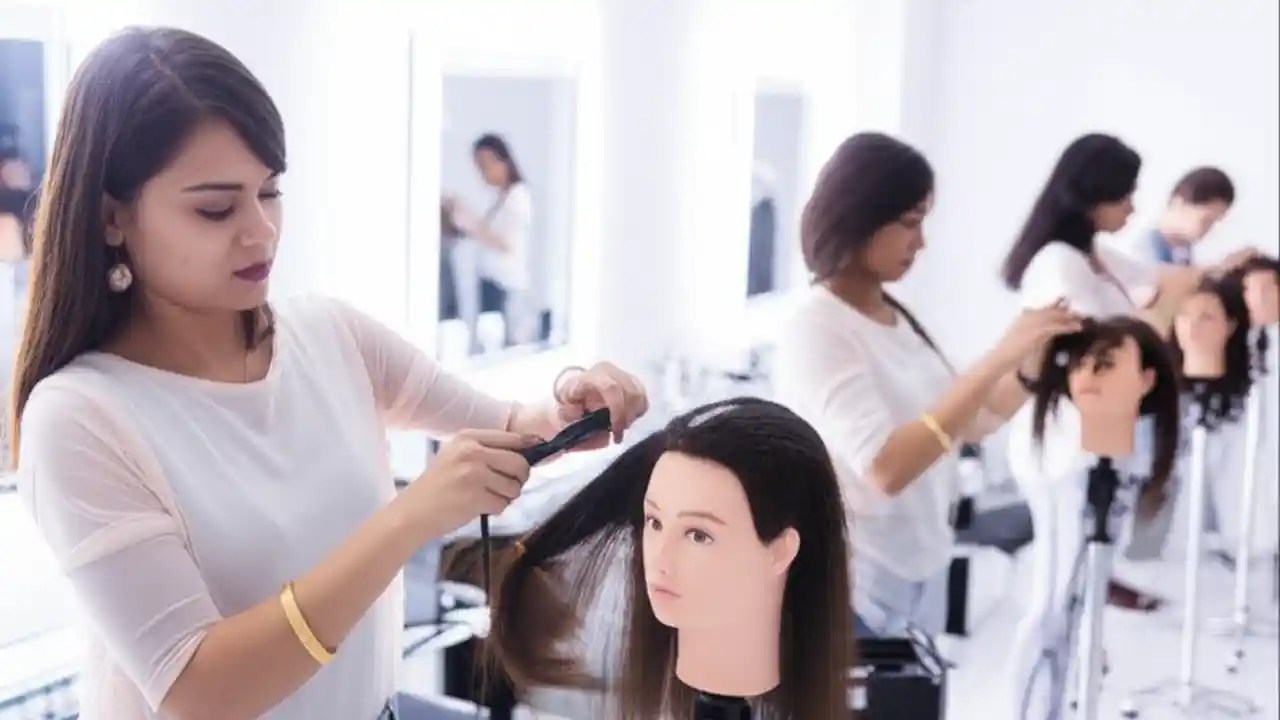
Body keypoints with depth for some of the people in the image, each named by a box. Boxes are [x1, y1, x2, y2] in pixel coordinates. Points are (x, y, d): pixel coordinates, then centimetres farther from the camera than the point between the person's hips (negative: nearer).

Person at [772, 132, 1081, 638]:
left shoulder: (895, 317, 4)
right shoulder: (816, 328, -19)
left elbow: (966, 423, 13)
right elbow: (885, 466, -30)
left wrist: (1037, 361, -3)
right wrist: (1000, 358, -30)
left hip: (918, 579, 7)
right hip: (852, 591, -7)